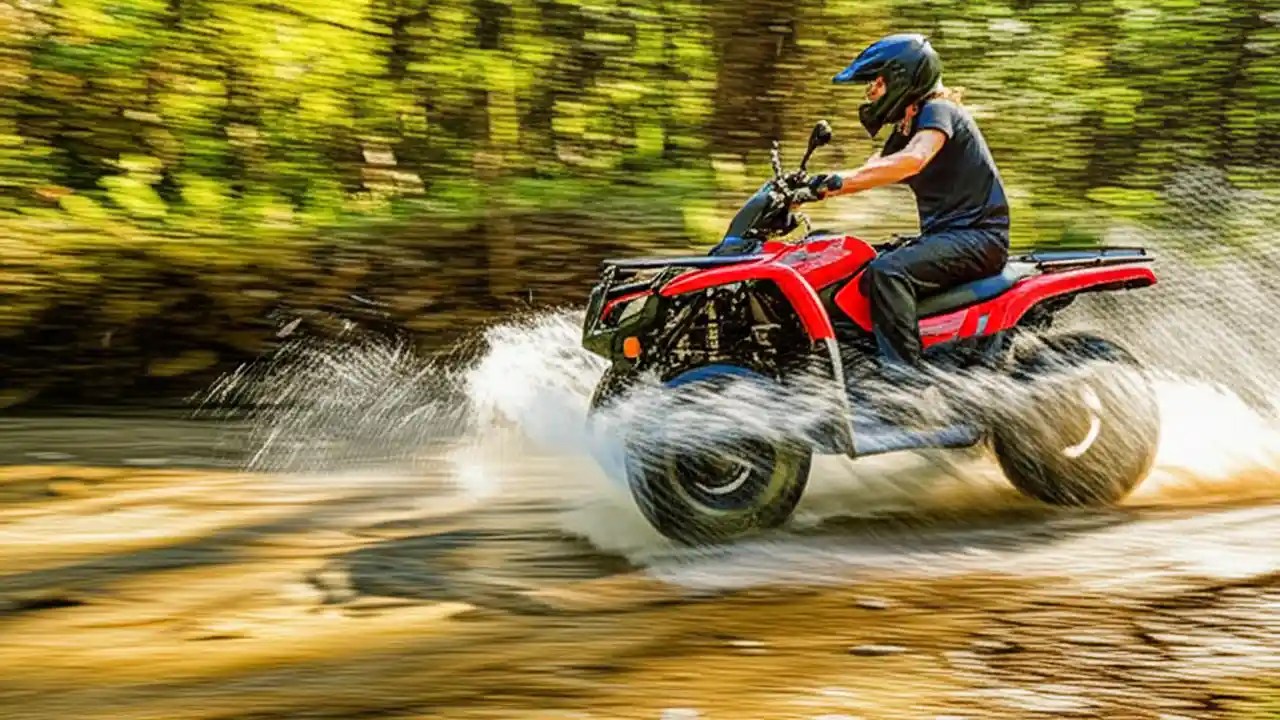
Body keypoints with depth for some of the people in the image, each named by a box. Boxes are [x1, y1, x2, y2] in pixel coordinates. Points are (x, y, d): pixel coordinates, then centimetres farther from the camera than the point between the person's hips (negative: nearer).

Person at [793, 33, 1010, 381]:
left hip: (978, 235, -11)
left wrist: (837, 181, -36)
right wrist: (812, 189, 3)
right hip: (945, 234, 11)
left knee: (887, 272, -32)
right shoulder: (906, 129, 20)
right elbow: (873, 169, 18)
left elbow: (913, 160, -30)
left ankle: (903, 375, -39)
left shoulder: (938, 111, -11)